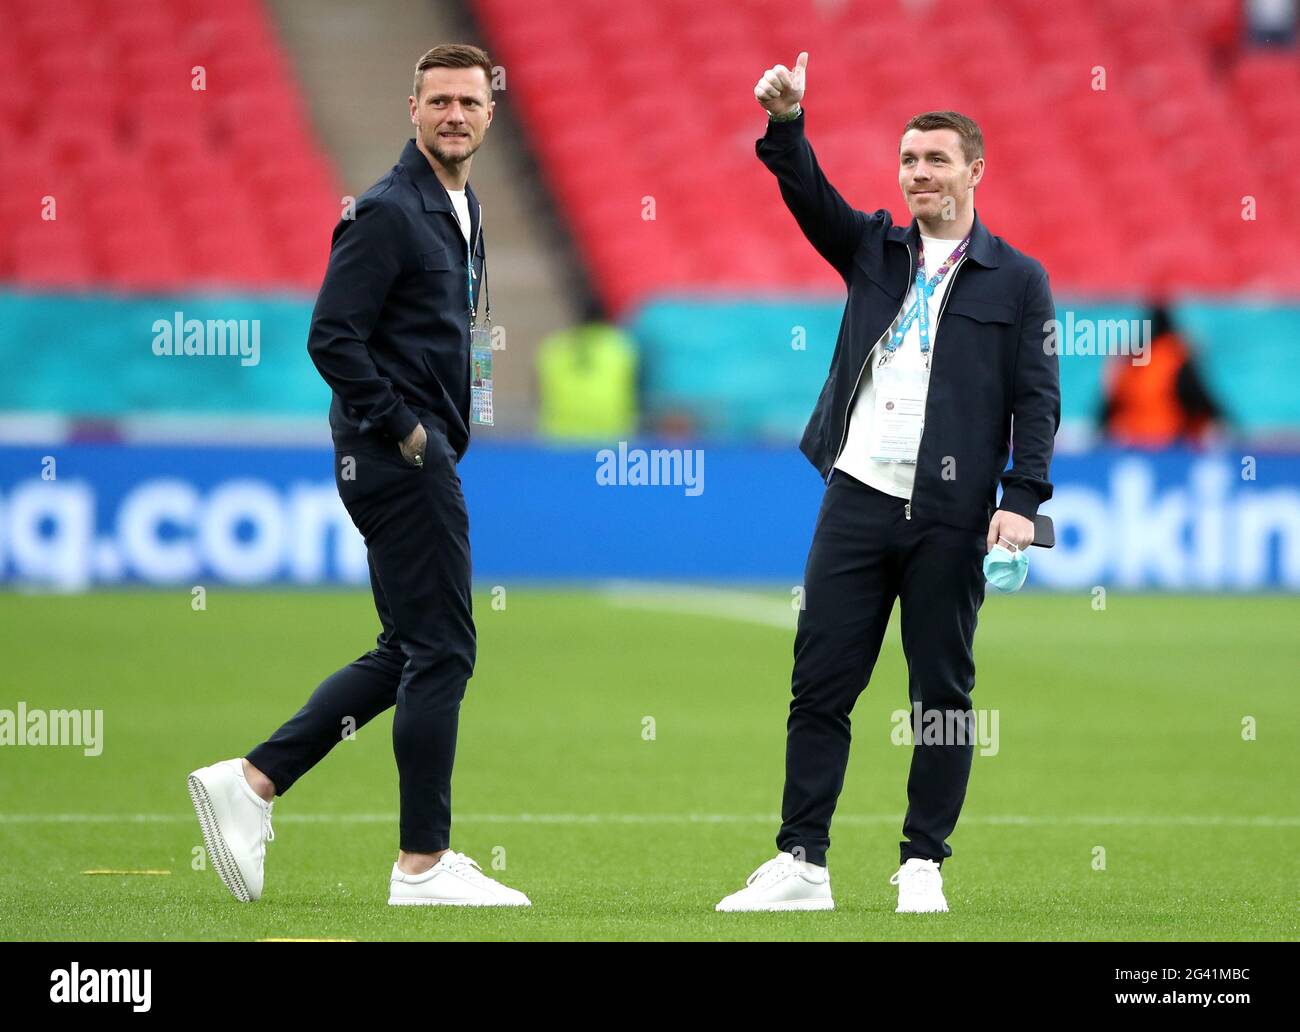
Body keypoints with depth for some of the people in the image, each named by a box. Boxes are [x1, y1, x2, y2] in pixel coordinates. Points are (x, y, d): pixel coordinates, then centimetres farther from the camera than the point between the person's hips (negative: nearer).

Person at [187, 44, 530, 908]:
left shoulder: (463, 211, 16)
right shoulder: (389, 213, -14)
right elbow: (332, 337, -20)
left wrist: (447, 434, 15)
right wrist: (402, 430, -16)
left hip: (423, 454, 10)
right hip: (400, 457, -10)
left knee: (407, 654, 12)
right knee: (440, 650, -6)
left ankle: (252, 781, 11)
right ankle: (424, 862, -1)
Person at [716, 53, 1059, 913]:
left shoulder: (1016, 279, 5)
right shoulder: (875, 248, 15)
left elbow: (1037, 396, 1)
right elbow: (811, 196, -1)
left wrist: (1023, 497, -11)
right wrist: (785, 125, -20)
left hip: (949, 516, -3)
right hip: (858, 496, 3)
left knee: (943, 694, 2)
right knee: (820, 685, -1)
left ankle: (924, 865, 9)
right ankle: (801, 865, 1)